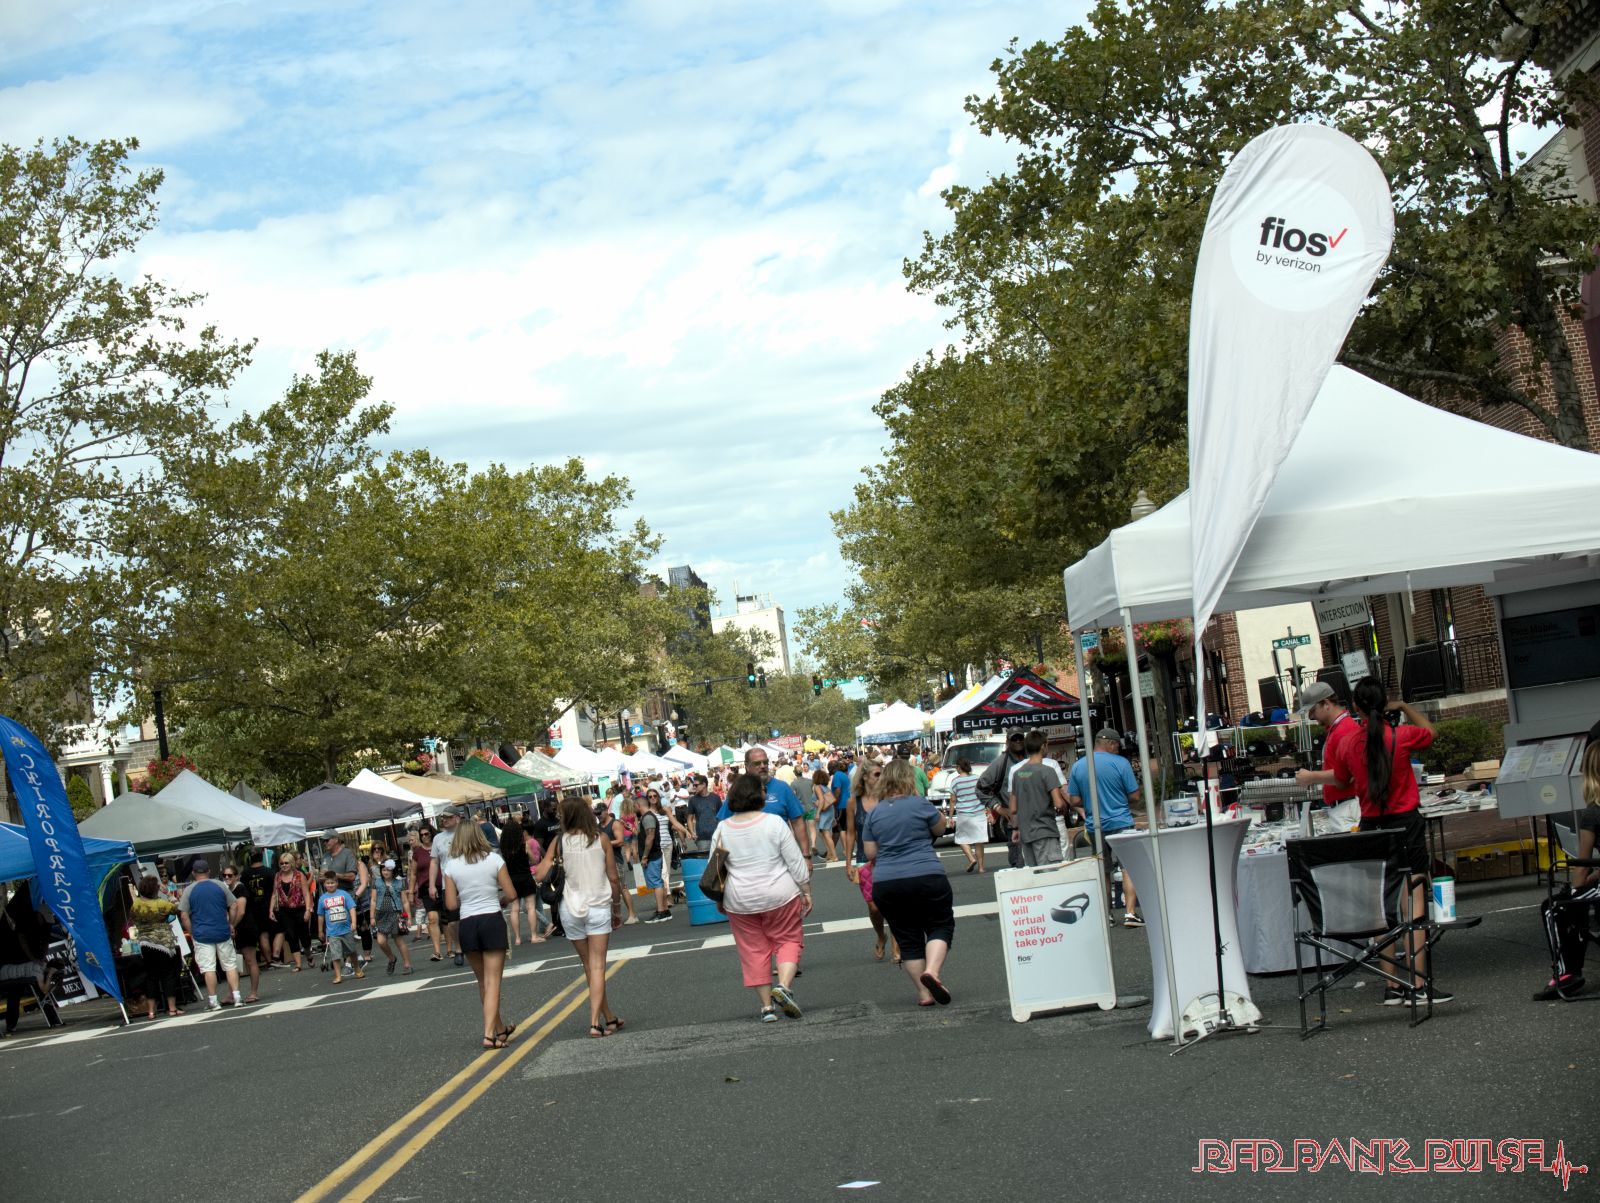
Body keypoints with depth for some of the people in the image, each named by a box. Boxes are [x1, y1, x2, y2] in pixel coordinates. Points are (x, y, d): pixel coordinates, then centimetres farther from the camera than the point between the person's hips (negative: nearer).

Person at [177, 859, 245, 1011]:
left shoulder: (189, 890, -1)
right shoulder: (219, 886, 4)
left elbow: (184, 915, -2)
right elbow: (234, 906, 5)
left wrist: (191, 933, 7)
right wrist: (231, 925, 15)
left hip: (202, 935, -1)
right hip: (222, 933, 1)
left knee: (208, 968, 0)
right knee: (230, 965, 7)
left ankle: (213, 1001, 1)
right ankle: (237, 997, 1)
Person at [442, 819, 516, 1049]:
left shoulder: (451, 866, 0)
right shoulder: (494, 860, -3)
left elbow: (451, 904, 0)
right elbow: (511, 895, -4)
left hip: (467, 924, 2)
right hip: (492, 920, -2)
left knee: (483, 982, 17)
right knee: (492, 981, -2)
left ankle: (500, 1028, 29)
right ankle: (489, 1034, -13)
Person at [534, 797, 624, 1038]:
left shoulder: (559, 843, -4)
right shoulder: (601, 840, -3)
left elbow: (539, 875, -9)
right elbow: (613, 878, 0)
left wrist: (554, 864, 9)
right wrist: (616, 905, 12)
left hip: (571, 909, 1)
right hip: (598, 907, -1)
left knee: (589, 966, 14)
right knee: (597, 966, -1)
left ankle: (609, 1018, 22)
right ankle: (595, 1022, -13)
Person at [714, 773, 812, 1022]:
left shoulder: (722, 829, -1)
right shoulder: (774, 823, -10)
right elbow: (796, 862, -8)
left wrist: (719, 899, 18)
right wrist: (806, 892, 3)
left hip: (740, 902, 3)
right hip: (779, 896, -3)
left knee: (754, 950, 10)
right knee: (789, 939, 12)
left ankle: (767, 1006, 11)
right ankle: (784, 986, -10)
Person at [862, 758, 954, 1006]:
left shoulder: (873, 813, 7)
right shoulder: (920, 804, -5)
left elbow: (870, 853, 9)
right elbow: (940, 829, 10)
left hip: (885, 884, 4)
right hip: (926, 877, -4)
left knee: (907, 938, 11)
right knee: (941, 925, 8)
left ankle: (924, 992, 10)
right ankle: (932, 970, -17)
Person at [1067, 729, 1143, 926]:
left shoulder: (1077, 766, 3)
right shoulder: (1120, 763, -8)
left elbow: (1074, 801, 3)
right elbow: (1134, 795, -7)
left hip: (1094, 826, 4)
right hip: (1120, 822, -4)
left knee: (1103, 872, 14)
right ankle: (1130, 913, -9)